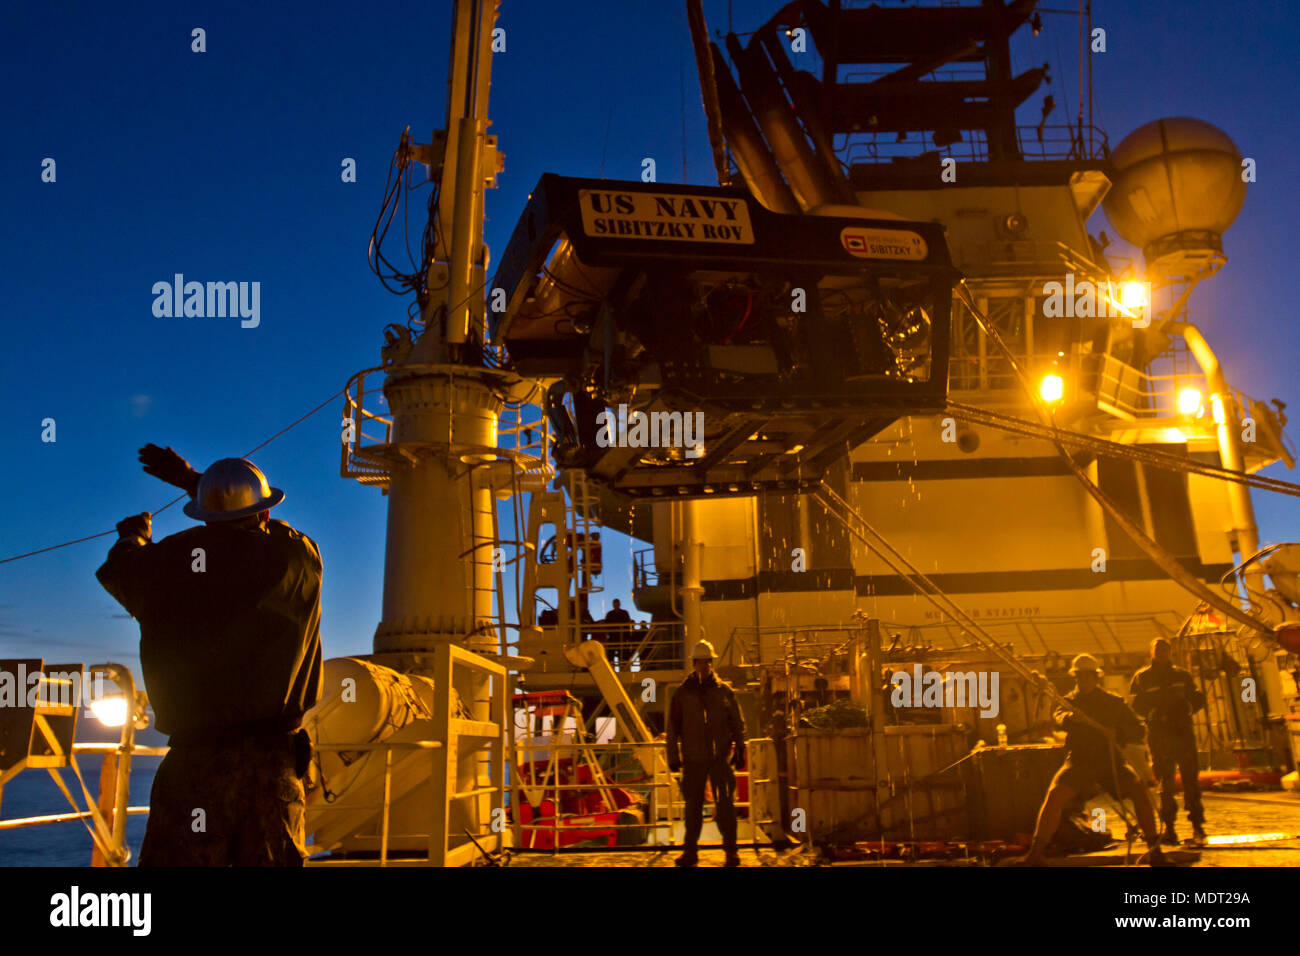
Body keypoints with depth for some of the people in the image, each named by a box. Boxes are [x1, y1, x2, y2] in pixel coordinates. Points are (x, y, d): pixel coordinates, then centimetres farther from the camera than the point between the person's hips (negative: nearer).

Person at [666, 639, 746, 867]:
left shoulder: (724, 690, 3)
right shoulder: (682, 693, 3)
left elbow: (738, 724, 7)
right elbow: (673, 728, 6)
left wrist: (740, 751, 3)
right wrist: (673, 757, 2)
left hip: (721, 756, -1)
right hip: (693, 758, 1)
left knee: (726, 804, 0)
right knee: (693, 805, 8)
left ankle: (731, 850, 12)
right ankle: (690, 851, 19)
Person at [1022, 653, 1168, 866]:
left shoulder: (1114, 702, 9)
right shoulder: (1069, 701, 8)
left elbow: (1139, 731, 6)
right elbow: (1060, 717, -15)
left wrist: (1117, 734, -14)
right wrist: (1071, 717, -39)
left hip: (1110, 762, 1)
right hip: (1079, 761, -1)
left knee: (1140, 791, -23)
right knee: (1054, 795, -25)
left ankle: (1154, 848, 0)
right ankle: (1036, 852, -18)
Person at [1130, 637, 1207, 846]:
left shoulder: (1182, 675, 15)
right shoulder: (1142, 677, 7)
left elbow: (1199, 699, 11)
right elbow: (1136, 704, -1)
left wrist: (1187, 707, -9)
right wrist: (1155, 714, -17)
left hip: (1184, 733, 1)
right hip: (1159, 735, -1)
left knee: (1190, 778, -4)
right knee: (1165, 782, 0)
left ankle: (1197, 825, 3)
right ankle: (1169, 828, 6)